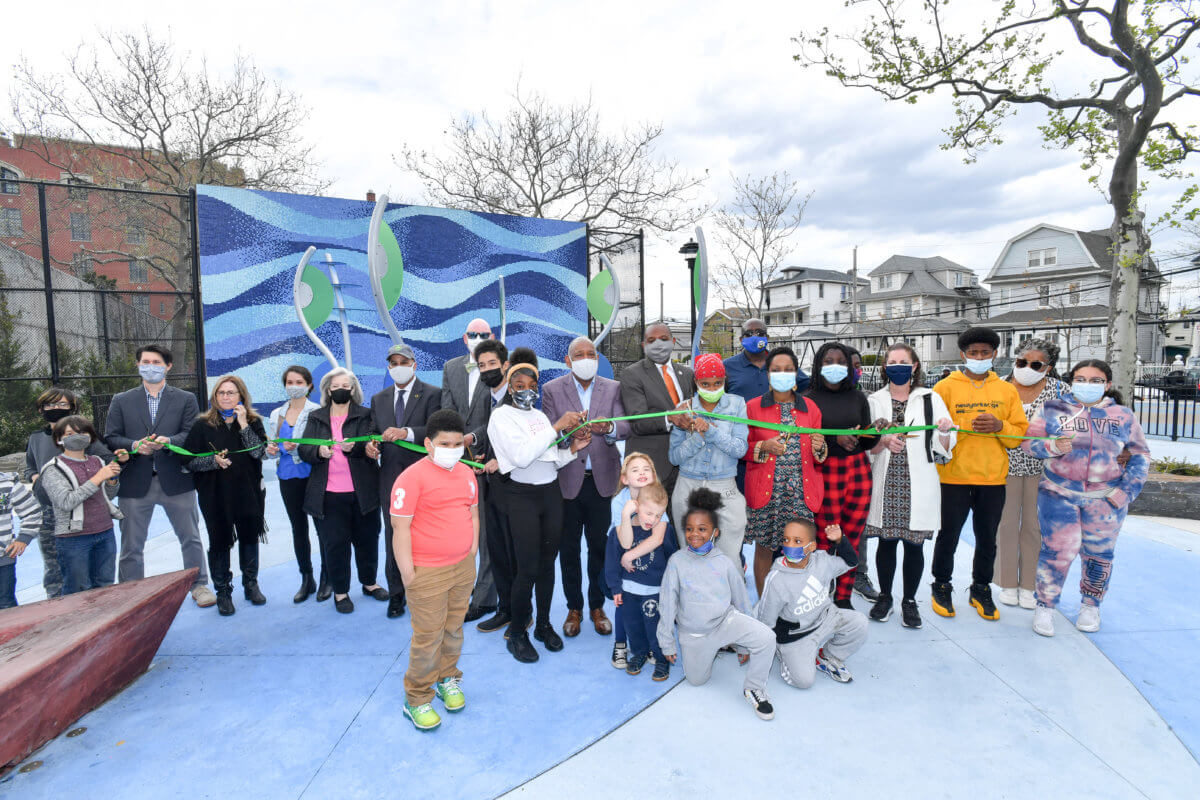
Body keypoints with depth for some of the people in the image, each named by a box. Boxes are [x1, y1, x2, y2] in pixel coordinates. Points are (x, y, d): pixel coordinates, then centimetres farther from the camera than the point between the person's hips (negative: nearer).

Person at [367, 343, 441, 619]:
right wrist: (371, 444, -10)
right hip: (390, 479, 4)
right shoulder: (378, 399, 14)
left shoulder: (432, 394, -3)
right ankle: (396, 594, 25)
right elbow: (374, 432, 12)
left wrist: (406, 432, -30)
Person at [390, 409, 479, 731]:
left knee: (454, 629, 18)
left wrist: (472, 555, 11)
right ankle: (417, 699, 24)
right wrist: (408, 574, -14)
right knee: (428, 637, 4)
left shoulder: (466, 473, 5)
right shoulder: (412, 477, -15)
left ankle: (447, 679, 41)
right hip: (428, 573, -6)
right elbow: (400, 527, -16)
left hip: (463, 568, 6)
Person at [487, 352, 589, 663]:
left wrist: (573, 448, -3)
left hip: (551, 492, 6)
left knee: (548, 563, 11)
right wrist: (557, 427, -21)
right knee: (527, 569, -3)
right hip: (522, 496, -5)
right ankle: (517, 634, 16)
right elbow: (521, 456, -20)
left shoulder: (539, 415, 13)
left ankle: (543, 624, 28)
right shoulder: (501, 416, -5)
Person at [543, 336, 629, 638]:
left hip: (600, 478, 1)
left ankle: (597, 607, 28)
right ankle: (574, 608, 27)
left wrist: (610, 428, -27)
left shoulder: (613, 388, 5)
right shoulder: (552, 389, 1)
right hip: (567, 479, -1)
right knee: (568, 548, 10)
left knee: (599, 546, 10)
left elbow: (626, 426, -6)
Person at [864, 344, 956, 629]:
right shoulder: (874, 401, 8)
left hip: (918, 485, 0)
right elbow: (866, 447, 6)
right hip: (886, 484, 1)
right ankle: (885, 597, 24)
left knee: (914, 544, 5)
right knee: (886, 542, 7)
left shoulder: (931, 399, 5)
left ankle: (909, 601, 21)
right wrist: (884, 442, -13)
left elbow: (943, 450, 4)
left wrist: (944, 432, -15)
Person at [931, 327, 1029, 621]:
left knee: (987, 538, 12)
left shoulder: (1006, 390, 8)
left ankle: (981, 590, 29)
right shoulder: (945, 387, 0)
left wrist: (1000, 426, -12)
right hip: (954, 476, -3)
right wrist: (966, 426, -17)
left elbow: (1020, 433, 6)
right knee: (948, 535, 5)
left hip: (993, 478, 3)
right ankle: (942, 587, 23)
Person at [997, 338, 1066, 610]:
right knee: (1007, 522, 6)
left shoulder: (1058, 389, 0)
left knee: (1034, 525, 7)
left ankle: (1029, 585, 21)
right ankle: (1008, 583, 20)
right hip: (1007, 464, 0)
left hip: (1041, 466, 0)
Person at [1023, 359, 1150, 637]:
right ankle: (1045, 607, 9)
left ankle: (1091, 606, 32)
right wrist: (1052, 447, -23)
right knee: (1057, 550, -7)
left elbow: (1140, 455, 10)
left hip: (1105, 499, 2)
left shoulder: (1124, 415, 5)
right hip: (1059, 494, -2)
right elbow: (1028, 443, -2)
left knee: (1099, 554, 11)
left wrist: (1126, 490, 0)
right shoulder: (1052, 409, 0)